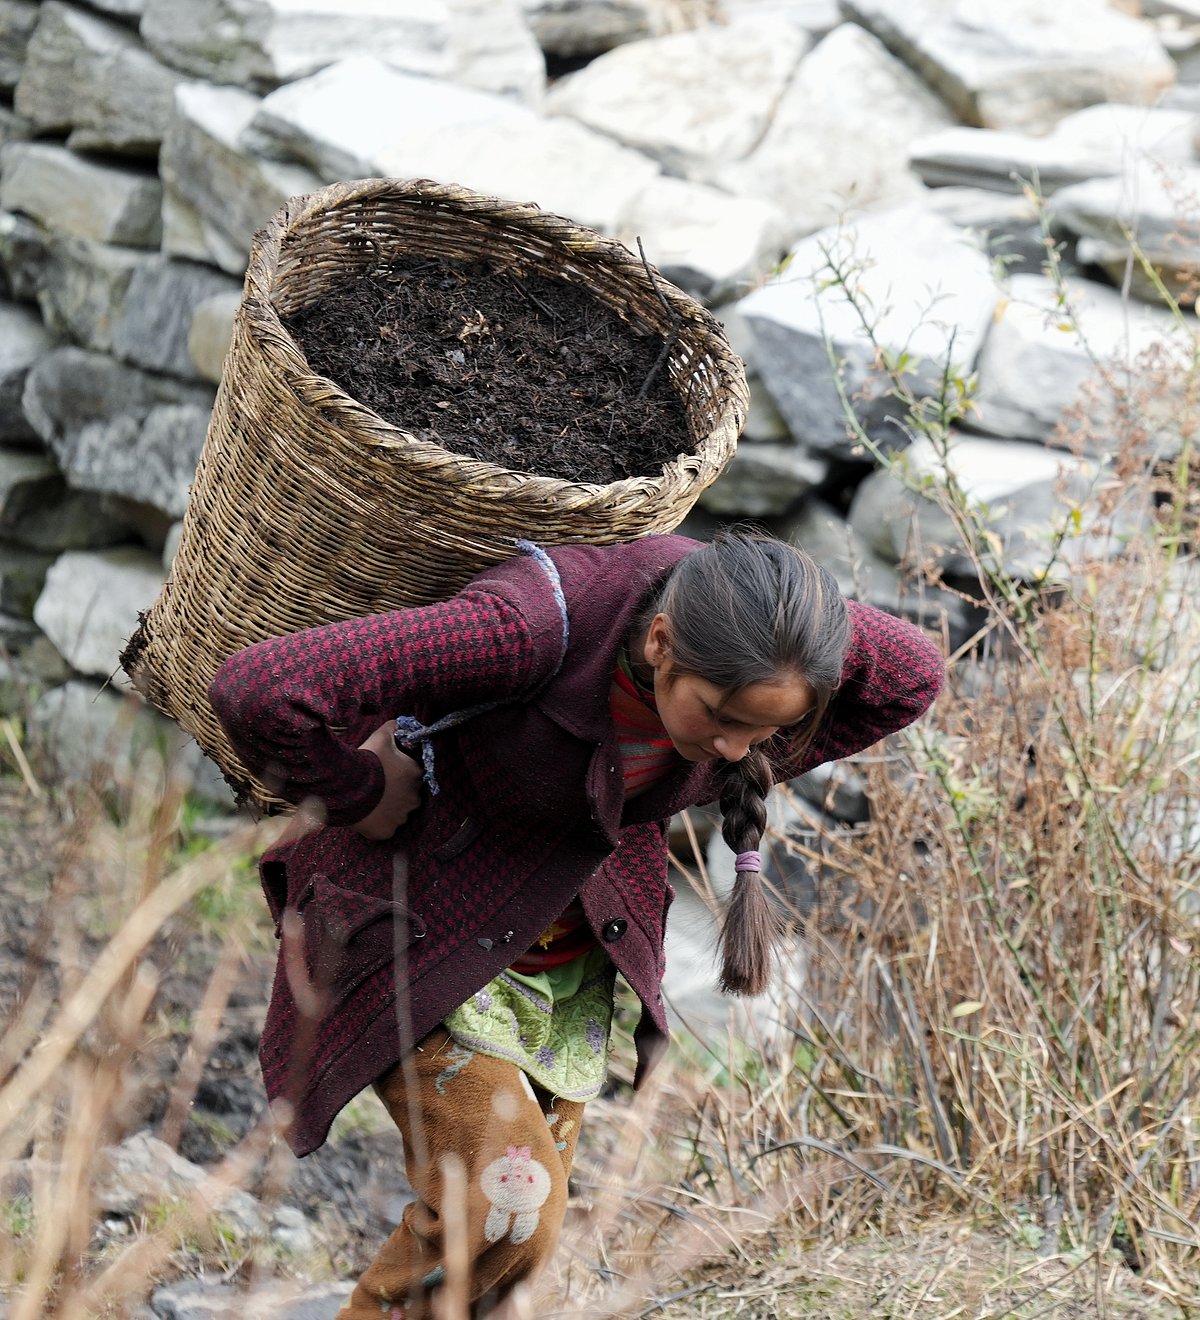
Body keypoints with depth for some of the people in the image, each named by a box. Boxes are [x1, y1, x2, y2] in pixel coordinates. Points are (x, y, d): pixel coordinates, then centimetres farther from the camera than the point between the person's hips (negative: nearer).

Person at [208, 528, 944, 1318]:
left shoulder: (749, 621, -21)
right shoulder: (532, 628, -38)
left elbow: (911, 676, 0)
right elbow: (261, 692, -44)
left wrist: (734, 782, -5)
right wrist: (354, 794, -25)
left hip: (567, 947, 6)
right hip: (417, 915, -5)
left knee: (522, 1231, 6)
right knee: (505, 1207, -17)